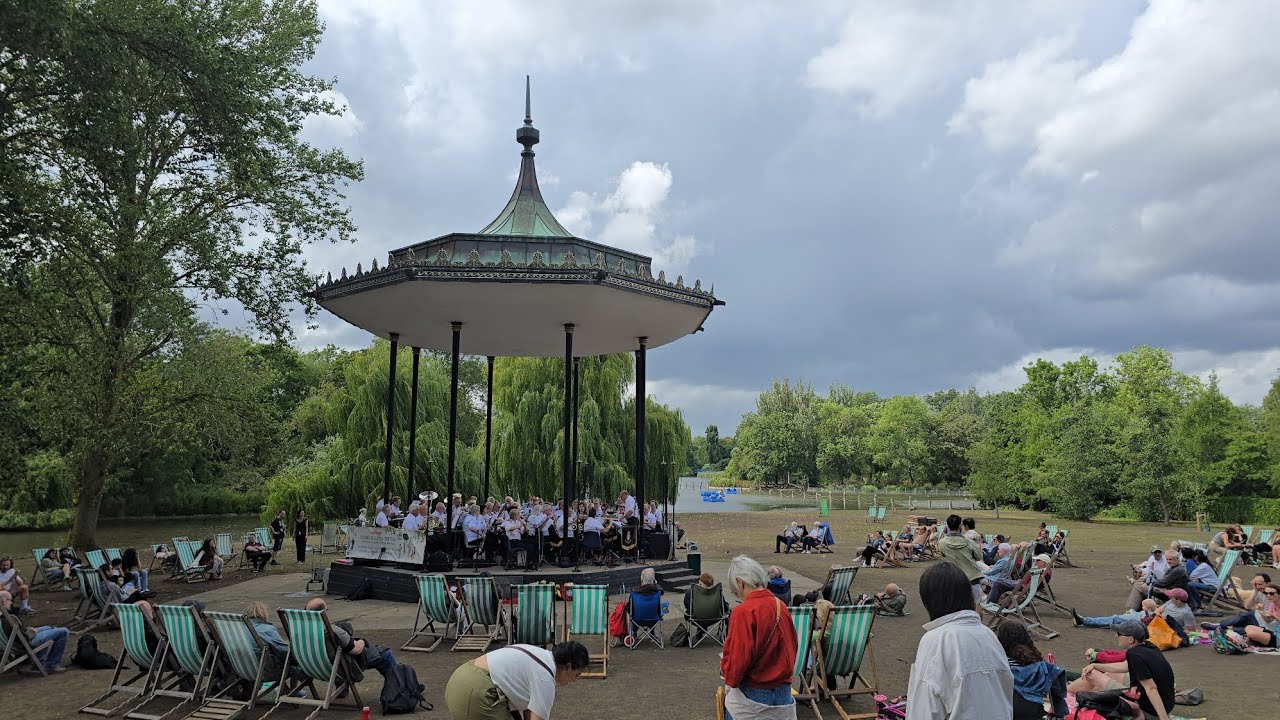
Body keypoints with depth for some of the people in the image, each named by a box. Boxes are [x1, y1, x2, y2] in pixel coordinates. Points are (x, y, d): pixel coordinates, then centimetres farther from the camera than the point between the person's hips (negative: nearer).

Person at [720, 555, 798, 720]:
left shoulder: (743, 612, -19)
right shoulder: (781, 606, 0)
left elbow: (737, 657, -19)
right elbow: (793, 645, 11)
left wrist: (730, 680, -1)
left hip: (753, 694, -6)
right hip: (784, 692, 6)